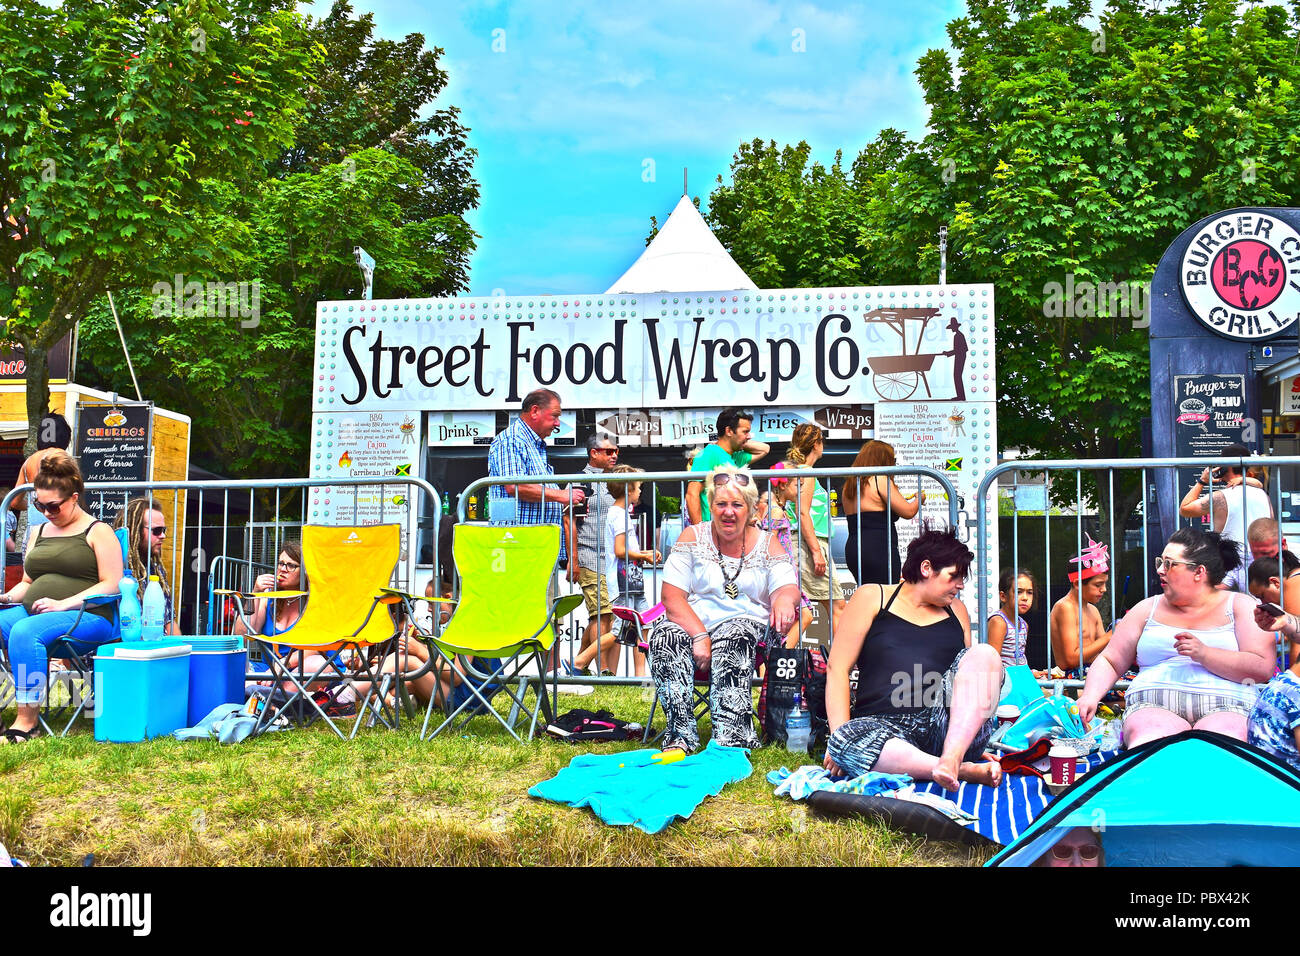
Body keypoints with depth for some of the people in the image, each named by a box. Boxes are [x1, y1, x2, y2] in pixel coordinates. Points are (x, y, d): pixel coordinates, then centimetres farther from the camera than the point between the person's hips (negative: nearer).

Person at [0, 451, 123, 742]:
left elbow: (111, 585, -6)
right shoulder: (38, 533, 22)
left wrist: (63, 604, -16)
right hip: (33, 612, 6)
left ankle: (27, 721, -30)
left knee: (25, 631, -34)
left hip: (87, 618, -6)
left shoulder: (98, 531, 2)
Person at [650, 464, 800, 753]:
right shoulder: (693, 537, 7)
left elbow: (786, 586, -6)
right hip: (693, 622, 1)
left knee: (733, 638, -37)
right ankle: (681, 735, -38)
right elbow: (671, 595, -3)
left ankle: (731, 739, -44)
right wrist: (699, 636, -19)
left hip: (745, 622, -1)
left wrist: (785, 599, -34)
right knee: (665, 636, -33)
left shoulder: (766, 543, 9)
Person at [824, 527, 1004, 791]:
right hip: (885, 725, -3)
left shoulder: (956, 611, 23)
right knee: (844, 742, -36)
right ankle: (964, 770, -36)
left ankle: (953, 757, -34)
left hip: (949, 727, 3)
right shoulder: (872, 597, 10)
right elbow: (838, 668, 2)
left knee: (983, 653, -19)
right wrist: (840, 736, -11)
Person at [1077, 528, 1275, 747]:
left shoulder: (1239, 606, 14)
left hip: (1224, 709, -1)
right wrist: (1089, 697, 0)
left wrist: (1205, 654, -11)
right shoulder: (1148, 608, 22)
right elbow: (1109, 661, 20)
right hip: (1153, 707, 2)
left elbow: (1263, 668, 1)